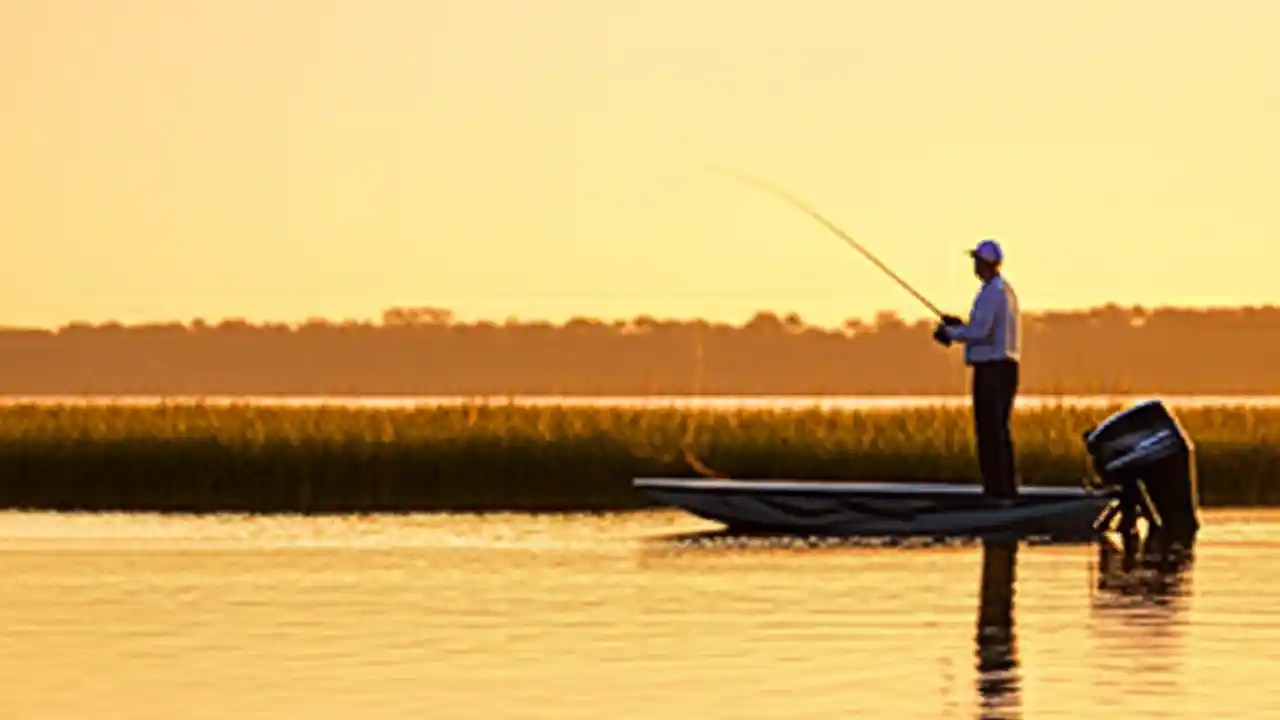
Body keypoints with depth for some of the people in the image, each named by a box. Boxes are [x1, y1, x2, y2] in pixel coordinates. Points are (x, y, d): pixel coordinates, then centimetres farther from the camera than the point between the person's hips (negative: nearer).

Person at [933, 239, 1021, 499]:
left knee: (990, 430, -9)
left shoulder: (992, 292, -14)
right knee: (998, 429, 13)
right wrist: (959, 327, 18)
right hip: (1005, 367, 10)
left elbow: (981, 332, -21)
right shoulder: (1006, 290, 18)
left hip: (991, 369, -10)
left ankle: (997, 486, -11)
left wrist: (951, 333, -7)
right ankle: (1006, 487, 14)